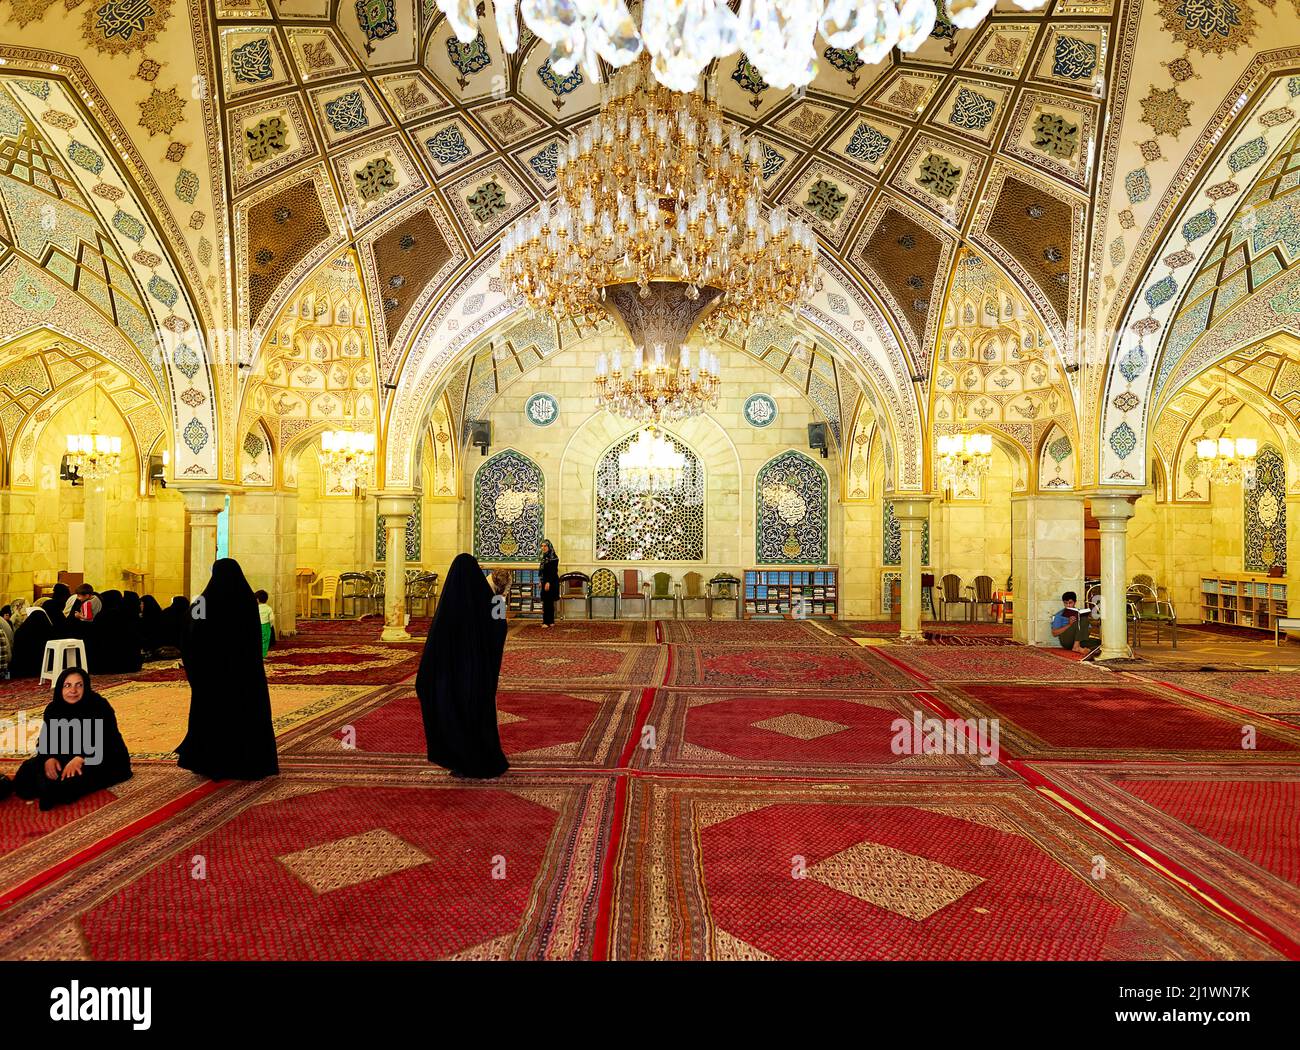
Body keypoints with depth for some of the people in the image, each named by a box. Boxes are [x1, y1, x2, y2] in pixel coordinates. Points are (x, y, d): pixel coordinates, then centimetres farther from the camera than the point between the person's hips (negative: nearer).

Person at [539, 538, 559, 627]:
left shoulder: (553, 557, -11)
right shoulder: (544, 557, 14)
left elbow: (553, 571, -17)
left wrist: (548, 582, -23)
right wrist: (541, 582, 14)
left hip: (551, 582, -9)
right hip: (545, 582, 9)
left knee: (547, 601, -11)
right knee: (549, 602, 10)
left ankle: (547, 622, -11)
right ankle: (551, 621, 14)